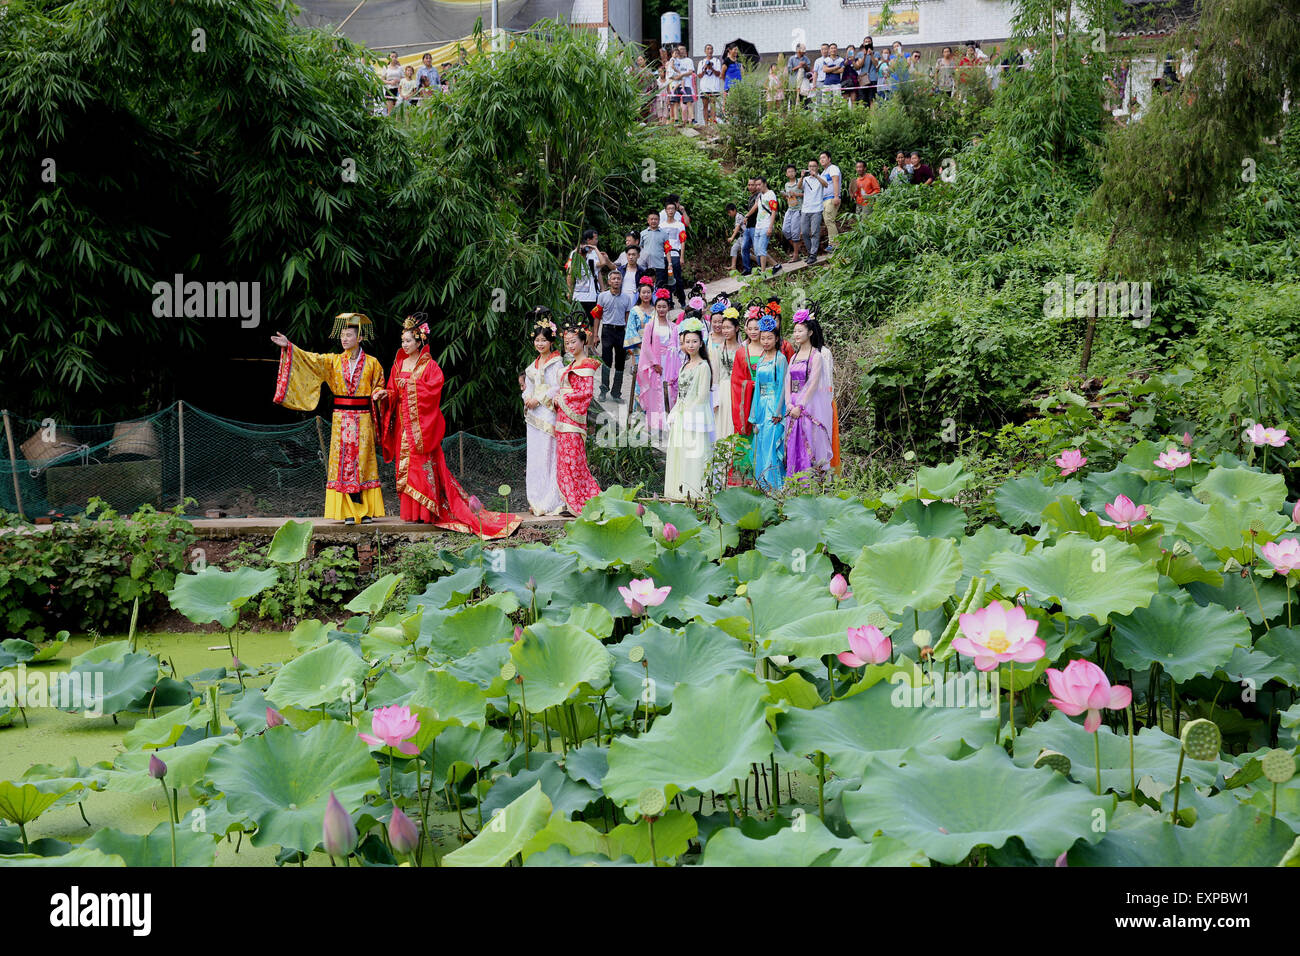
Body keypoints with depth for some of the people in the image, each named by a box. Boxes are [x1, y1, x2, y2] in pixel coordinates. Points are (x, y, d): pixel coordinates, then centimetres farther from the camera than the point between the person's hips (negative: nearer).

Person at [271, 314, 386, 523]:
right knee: (343, 461, -2)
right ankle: (349, 511, 0)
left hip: (363, 419, -1)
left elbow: (379, 386, 12)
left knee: (363, 461, -1)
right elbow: (310, 359, -5)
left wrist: (378, 394, -11)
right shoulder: (333, 361, 6)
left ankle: (367, 510, 4)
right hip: (341, 418, 2)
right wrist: (288, 347, -17)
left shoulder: (371, 363, 3)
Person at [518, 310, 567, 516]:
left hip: (548, 413, -7)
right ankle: (537, 500, 10)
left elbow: (558, 388, -12)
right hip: (534, 414, 8)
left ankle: (551, 501, -5)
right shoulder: (534, 364, 18)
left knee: (548, 455, -8)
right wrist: (528, 399, 1)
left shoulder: (556, 363, -5)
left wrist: (539, 399, -14)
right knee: (534, 455, 6)